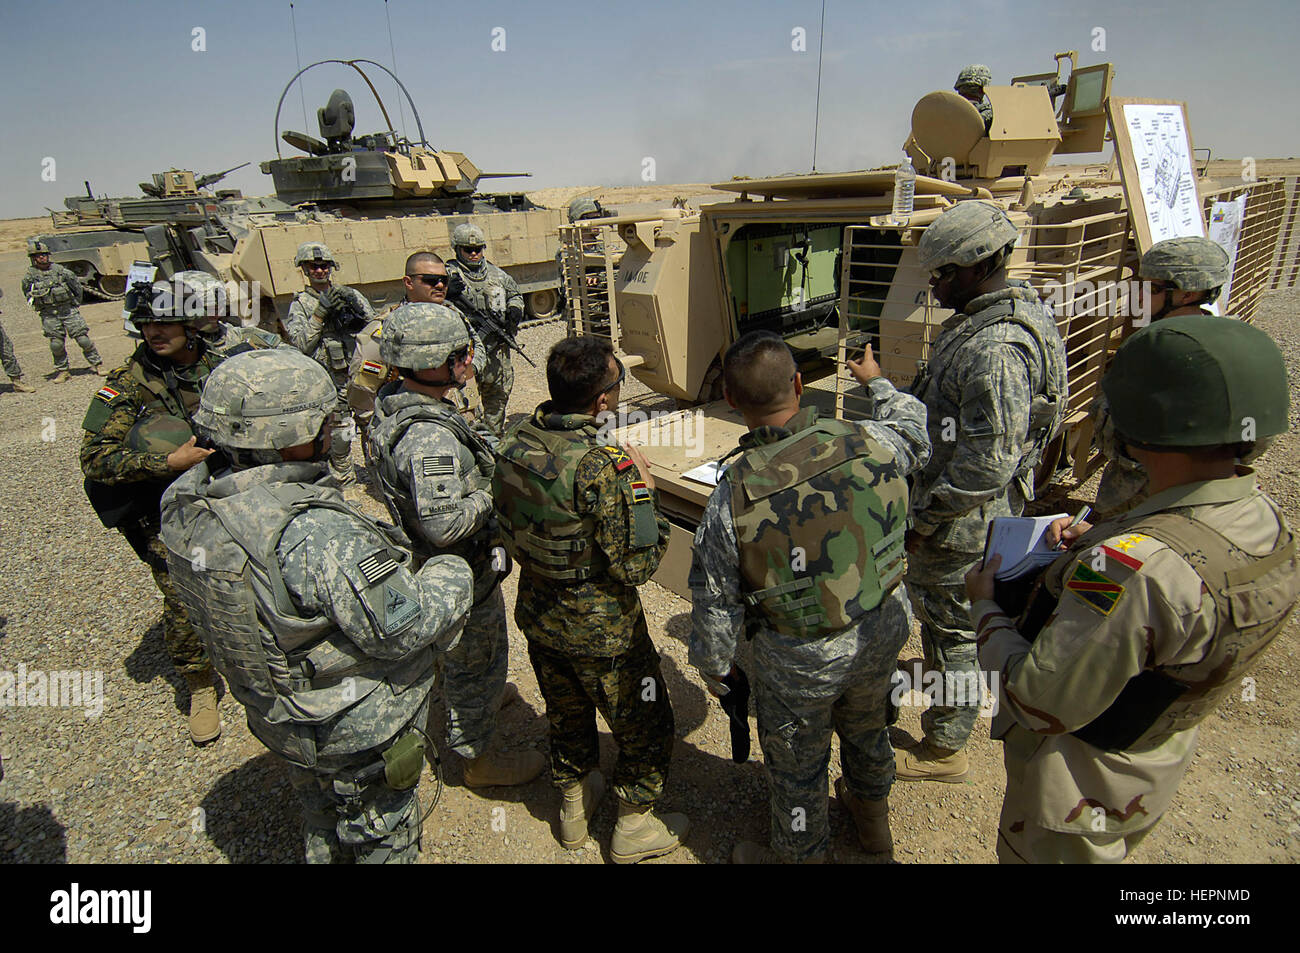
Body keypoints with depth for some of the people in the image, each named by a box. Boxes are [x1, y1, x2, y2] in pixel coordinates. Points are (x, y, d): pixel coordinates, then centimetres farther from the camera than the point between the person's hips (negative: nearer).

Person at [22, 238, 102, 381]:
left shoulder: (60, 270, 0)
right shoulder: (29, 275, 1)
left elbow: (76, 285, 11)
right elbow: (27, 294, 15)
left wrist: (76, 302, 14)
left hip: (69, 309, 0)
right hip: (49, 315, 1)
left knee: (83, 339, -4)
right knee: (56, 345, 0)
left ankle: (96, 365, 8)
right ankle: (62, 371, 13)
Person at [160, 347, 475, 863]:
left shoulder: (186, 510, -13)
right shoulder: (316, 535, -39)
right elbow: (400, 629, -30)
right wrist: (452, 575, -13)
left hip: (272, 712, 8)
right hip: (358, 729, -7)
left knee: (322, 814, 35)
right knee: (381, 836, 22)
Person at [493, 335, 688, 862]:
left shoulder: (514, 444, -9)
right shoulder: (605, 467, -31)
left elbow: (509, 529, 3)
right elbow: (636, 564, -24)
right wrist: (644, 490, -14)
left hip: (538, 617, 7)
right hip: (602, 630, -6)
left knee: (567, 716, 29)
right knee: (645, 725, 19)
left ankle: (573, 808, 51)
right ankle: (634, 827, 38)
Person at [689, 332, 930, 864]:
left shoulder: (733, 496, -28)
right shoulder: (872, 445, -20)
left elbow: (715, 602, -16)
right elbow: (914, 433, 7)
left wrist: (714, 665, 4)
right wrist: (876, 383, 26)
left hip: (801, 660, -4)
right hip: (882, 633, 5)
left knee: (797, 764, 22)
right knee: (867, 726, 33)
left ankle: (799, 855, 48)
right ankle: (872, 818, 61)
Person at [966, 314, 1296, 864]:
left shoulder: (1131, 569, -41)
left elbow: (1041, 706, -32)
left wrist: (985, 606, -18)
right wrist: (1098, 542, -2)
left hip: (1080, 787, -7)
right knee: (1108, 853, 34)